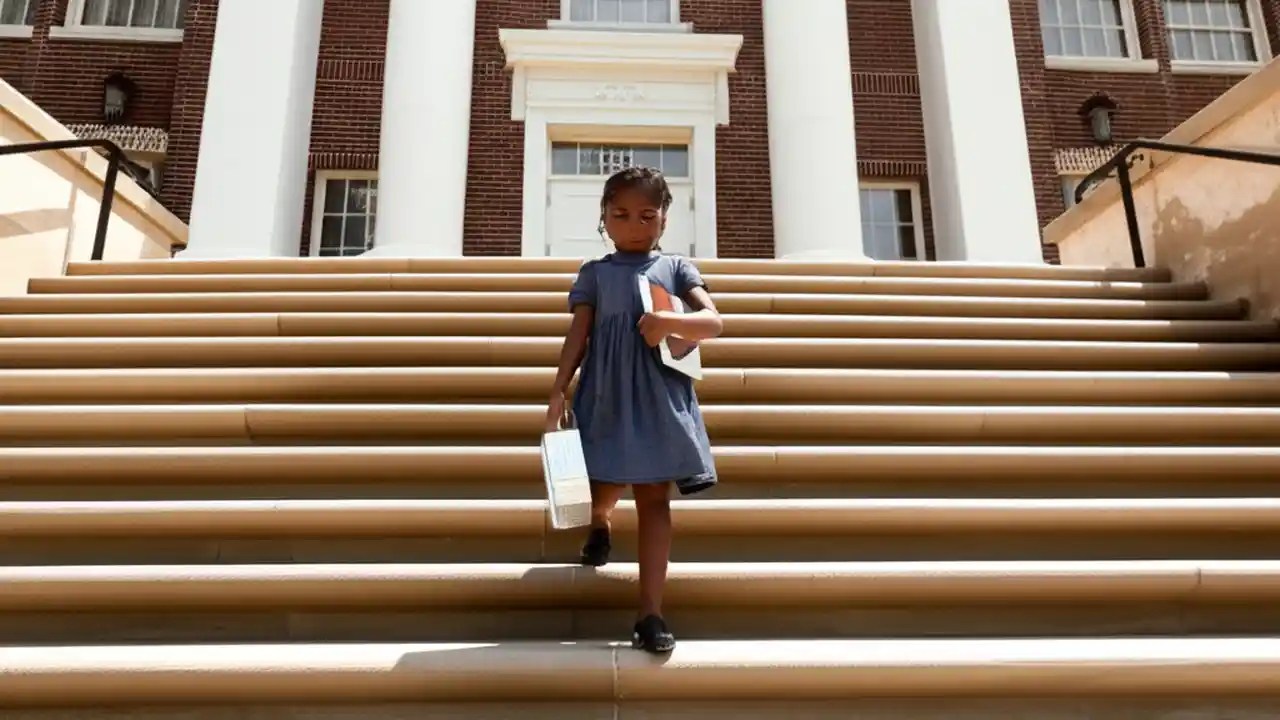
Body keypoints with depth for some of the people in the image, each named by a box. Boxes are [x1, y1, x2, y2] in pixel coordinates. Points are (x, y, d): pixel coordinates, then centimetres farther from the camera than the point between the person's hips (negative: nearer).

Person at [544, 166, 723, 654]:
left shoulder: (676, 267, 10)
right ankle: (600, 523, 50)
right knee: (604, 491, 10)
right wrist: (558, 392, -4)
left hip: (660, 397, 0)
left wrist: (671, 322, -21)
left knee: (654, 500, -1)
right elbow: (578, 336, 6)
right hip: (607, 396, 1)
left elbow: (714, 322, -1)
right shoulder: (594, 273, 11)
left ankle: (650, 613, 1)